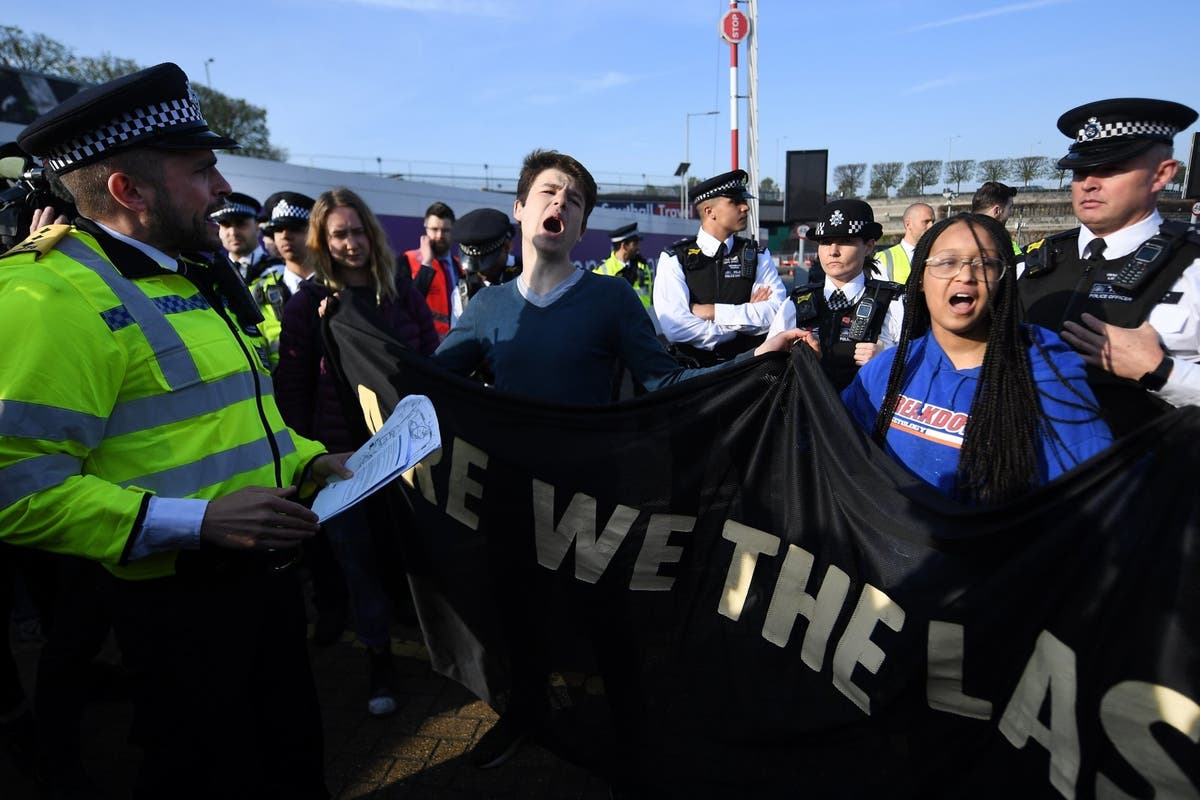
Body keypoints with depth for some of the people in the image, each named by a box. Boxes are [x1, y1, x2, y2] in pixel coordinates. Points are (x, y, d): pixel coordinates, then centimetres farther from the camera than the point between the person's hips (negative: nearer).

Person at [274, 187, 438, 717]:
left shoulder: (402, 290, 3)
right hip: (343, 450, -1)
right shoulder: (309, 300, -2)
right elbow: (292, 384, -1)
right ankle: (378, 658, 25)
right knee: (358, 555, 7)